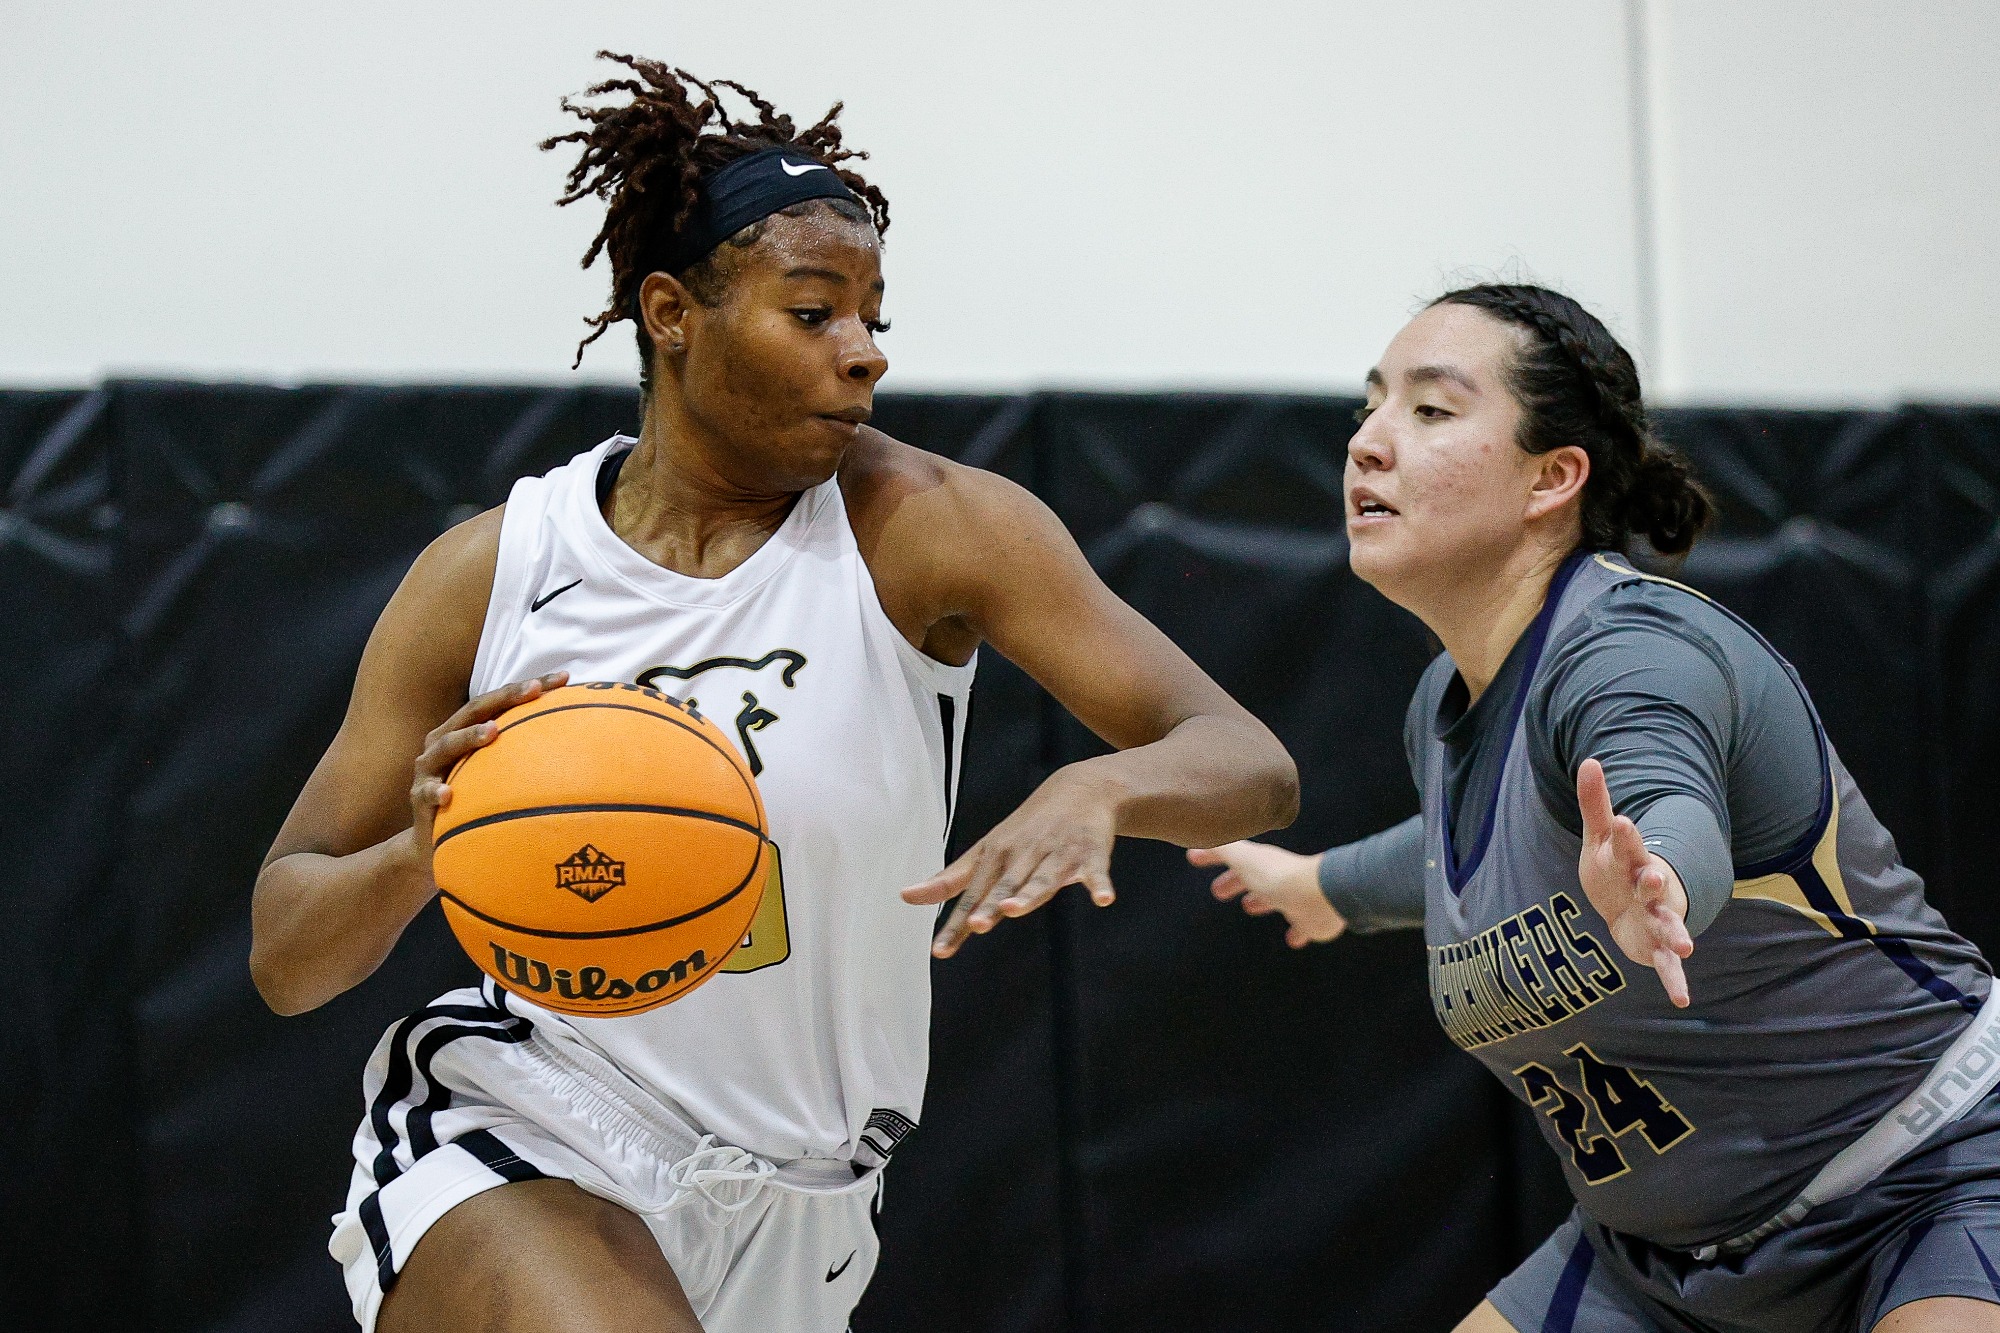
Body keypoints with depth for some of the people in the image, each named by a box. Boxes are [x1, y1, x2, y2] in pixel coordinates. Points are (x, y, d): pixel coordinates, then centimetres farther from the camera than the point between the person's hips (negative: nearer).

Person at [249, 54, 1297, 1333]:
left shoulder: (922, 527, -10)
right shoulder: (486, 574, -6)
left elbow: (1251, 766, -17)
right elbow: (284, 958, -1)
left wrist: (1099, 788, -39)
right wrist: (417, 857, -24)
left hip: (784, 1225, 2)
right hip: (511, 1133, -2)